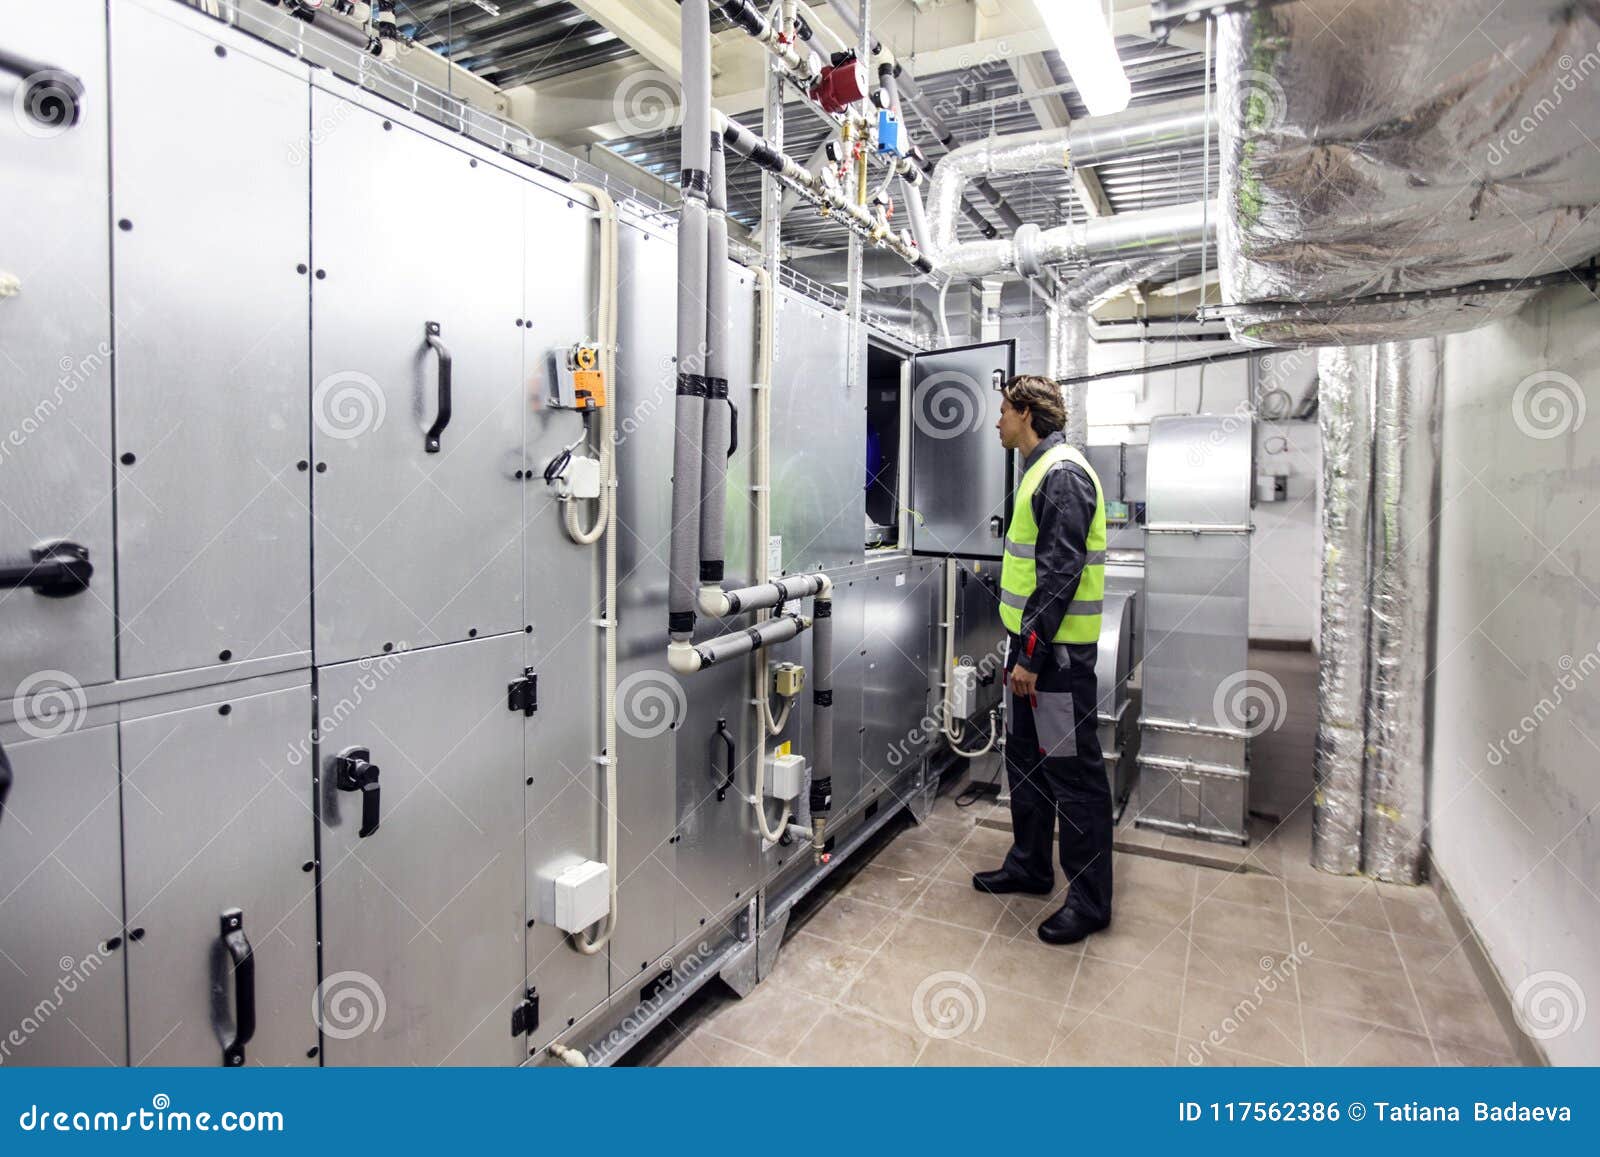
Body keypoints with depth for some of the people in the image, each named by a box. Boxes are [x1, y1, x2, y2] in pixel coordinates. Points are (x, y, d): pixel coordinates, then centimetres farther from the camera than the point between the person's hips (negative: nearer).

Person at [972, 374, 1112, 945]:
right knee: (1025, 758, 18)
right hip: (1032, 644, 10)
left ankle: (1089, 899, 12)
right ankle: (1030, 865, 33)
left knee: (1072, 770, -1)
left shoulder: (1063, 474, -16)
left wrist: (1031, 653, -23)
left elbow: (1061, 572, -23)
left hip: (1058, 651, -10)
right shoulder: (1041, 471, 16)